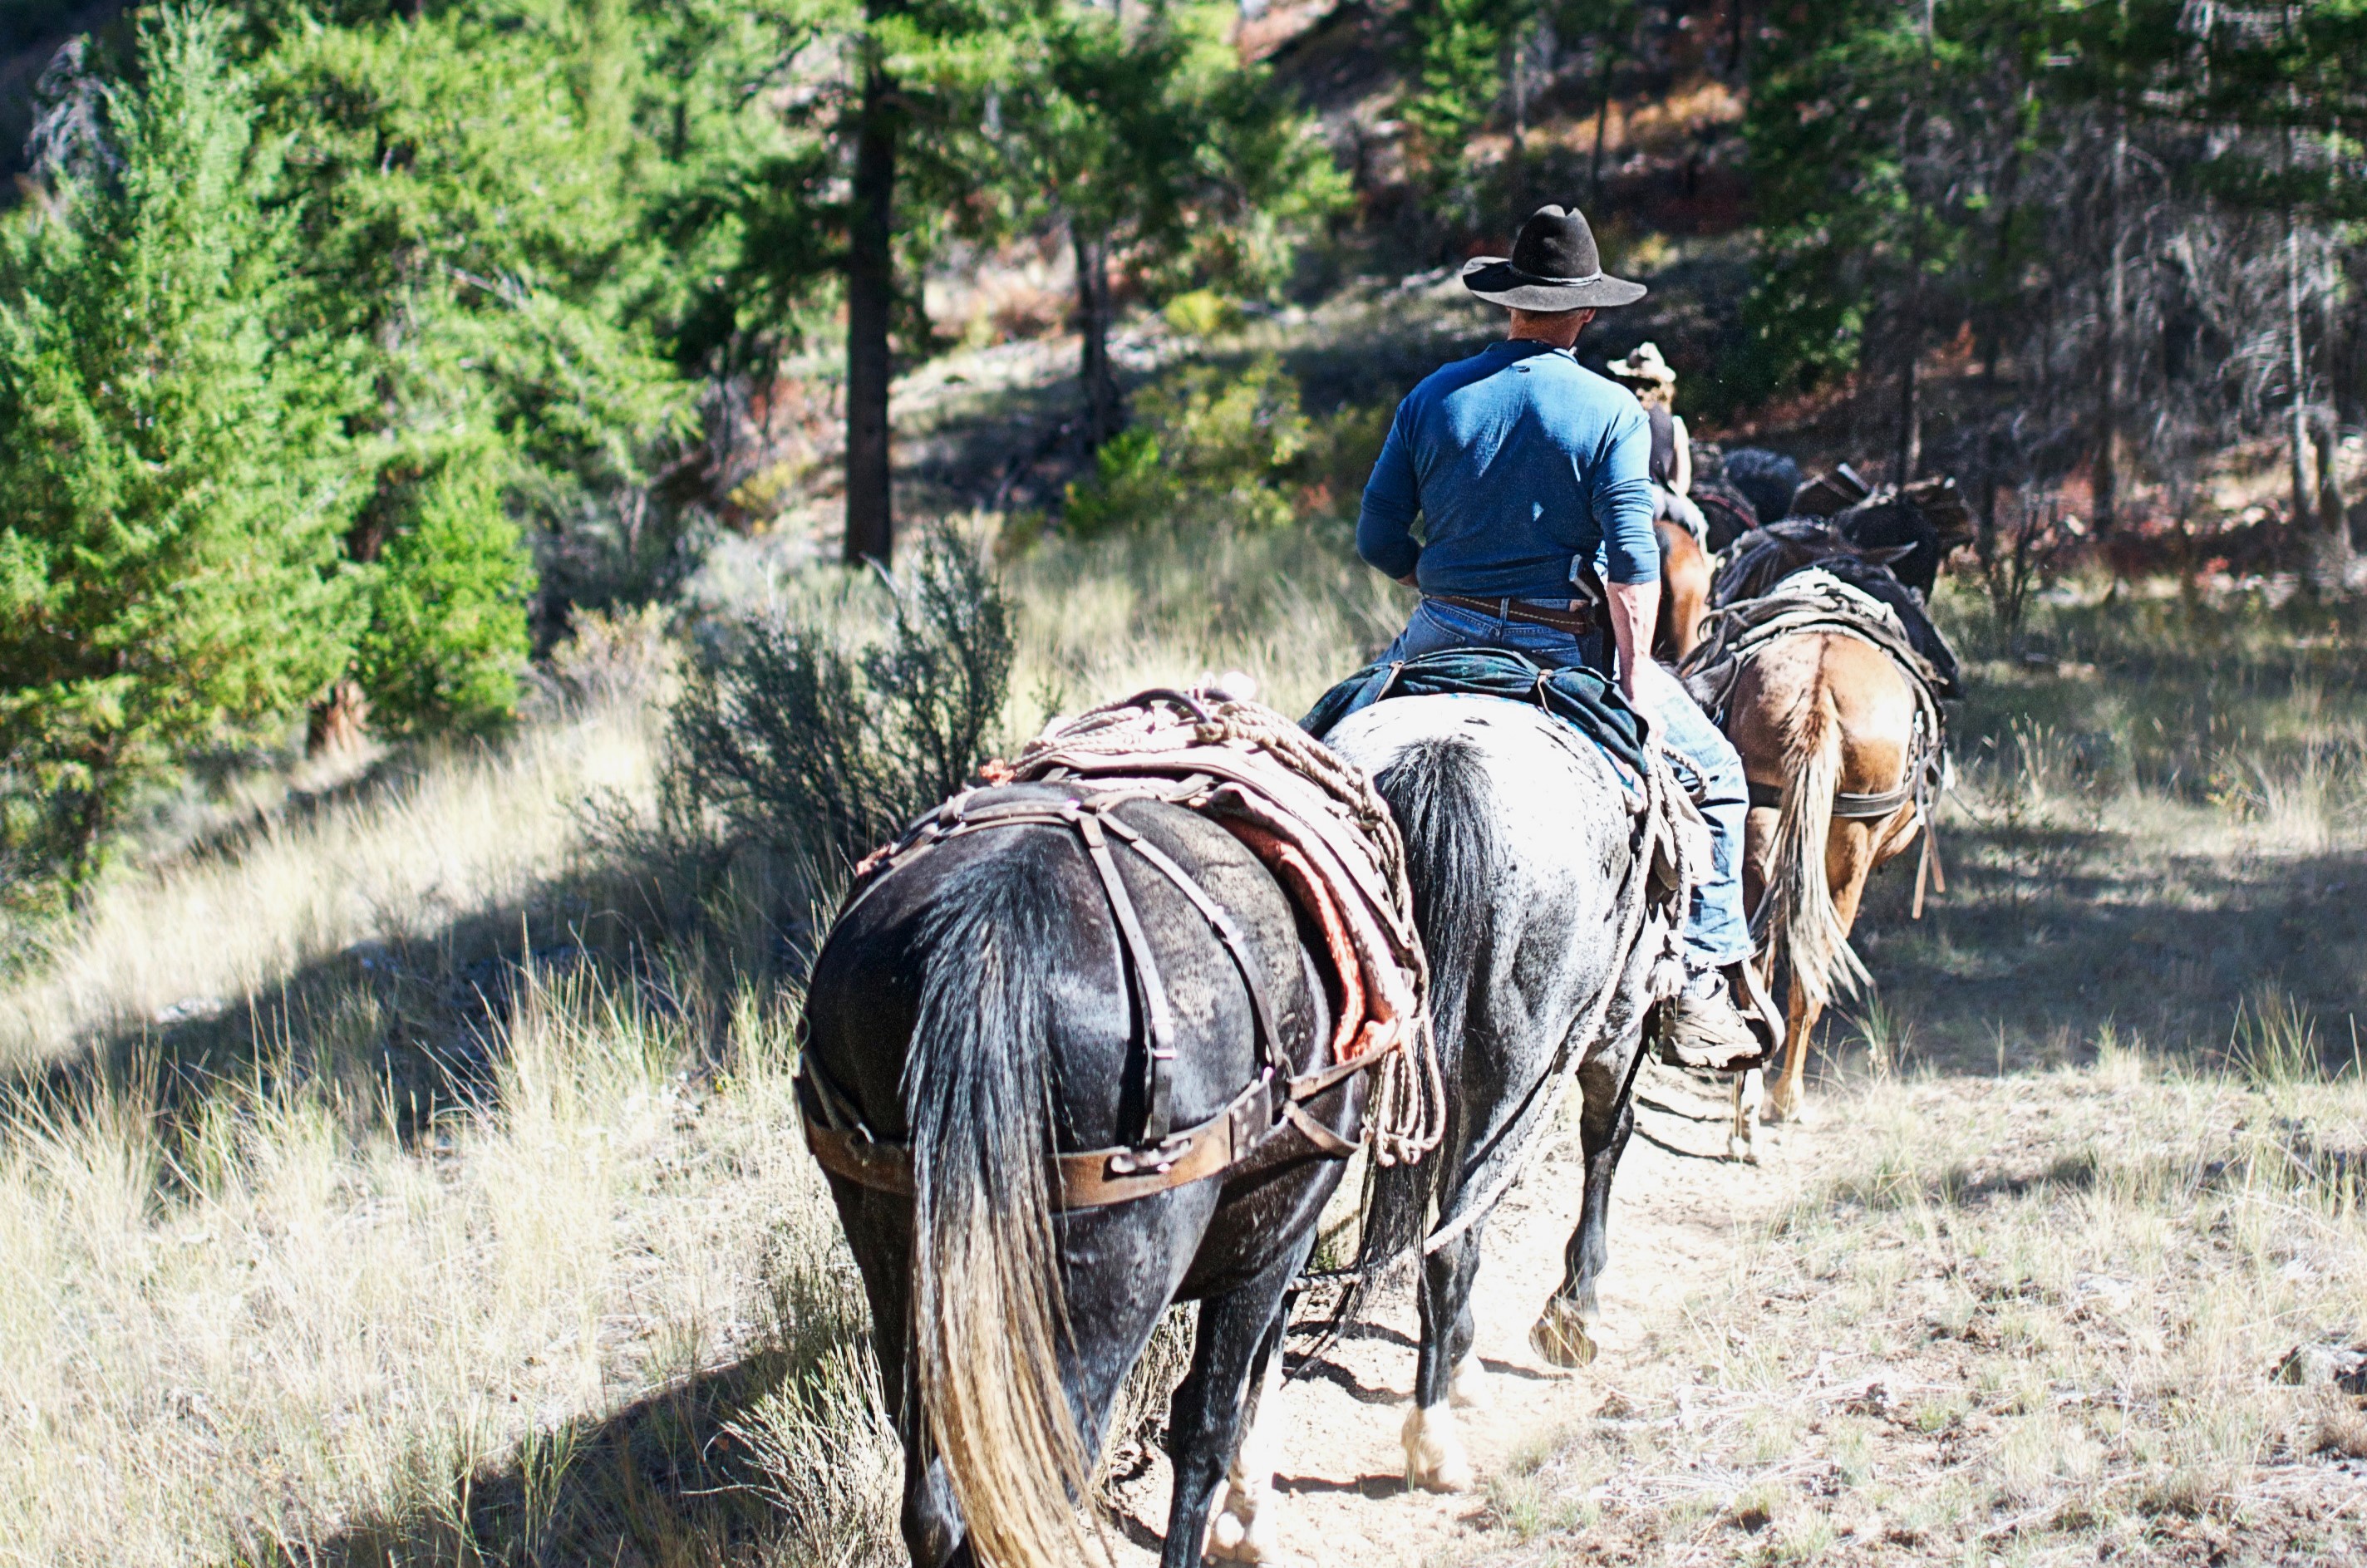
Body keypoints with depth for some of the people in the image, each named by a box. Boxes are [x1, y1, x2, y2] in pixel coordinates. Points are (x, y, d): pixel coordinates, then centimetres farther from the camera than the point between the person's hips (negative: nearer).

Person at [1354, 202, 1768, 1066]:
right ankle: (1703, 987, 1)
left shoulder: (1434, 397, 4)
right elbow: (1631, 556, -14)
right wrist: (1637, 676, -13)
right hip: (1564, 642, -3)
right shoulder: (1612, 411, -6)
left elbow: (1378, 537, 6)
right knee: (1714, 777, 10)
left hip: (1441, 636, 3)